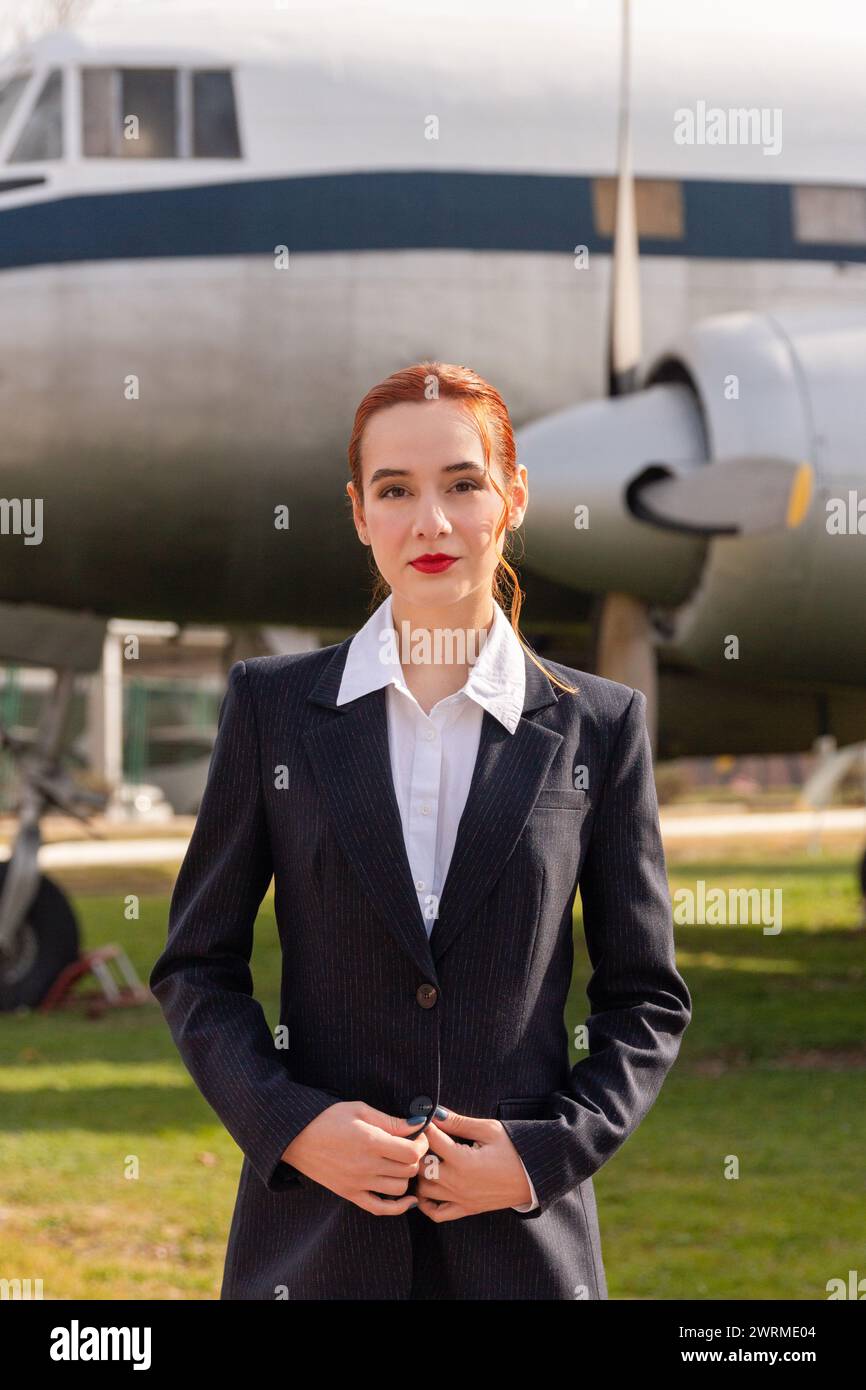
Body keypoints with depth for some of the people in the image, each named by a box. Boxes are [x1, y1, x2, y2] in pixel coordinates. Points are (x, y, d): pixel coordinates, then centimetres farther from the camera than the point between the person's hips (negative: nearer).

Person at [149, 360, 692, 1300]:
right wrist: (288, 1124, -8)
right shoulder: (273, 704, 4)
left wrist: (547, 1151, -7)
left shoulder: (599, 726, 3)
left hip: (522, 1233, 0)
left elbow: (647, 1000, 6)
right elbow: (196, 968, 6)